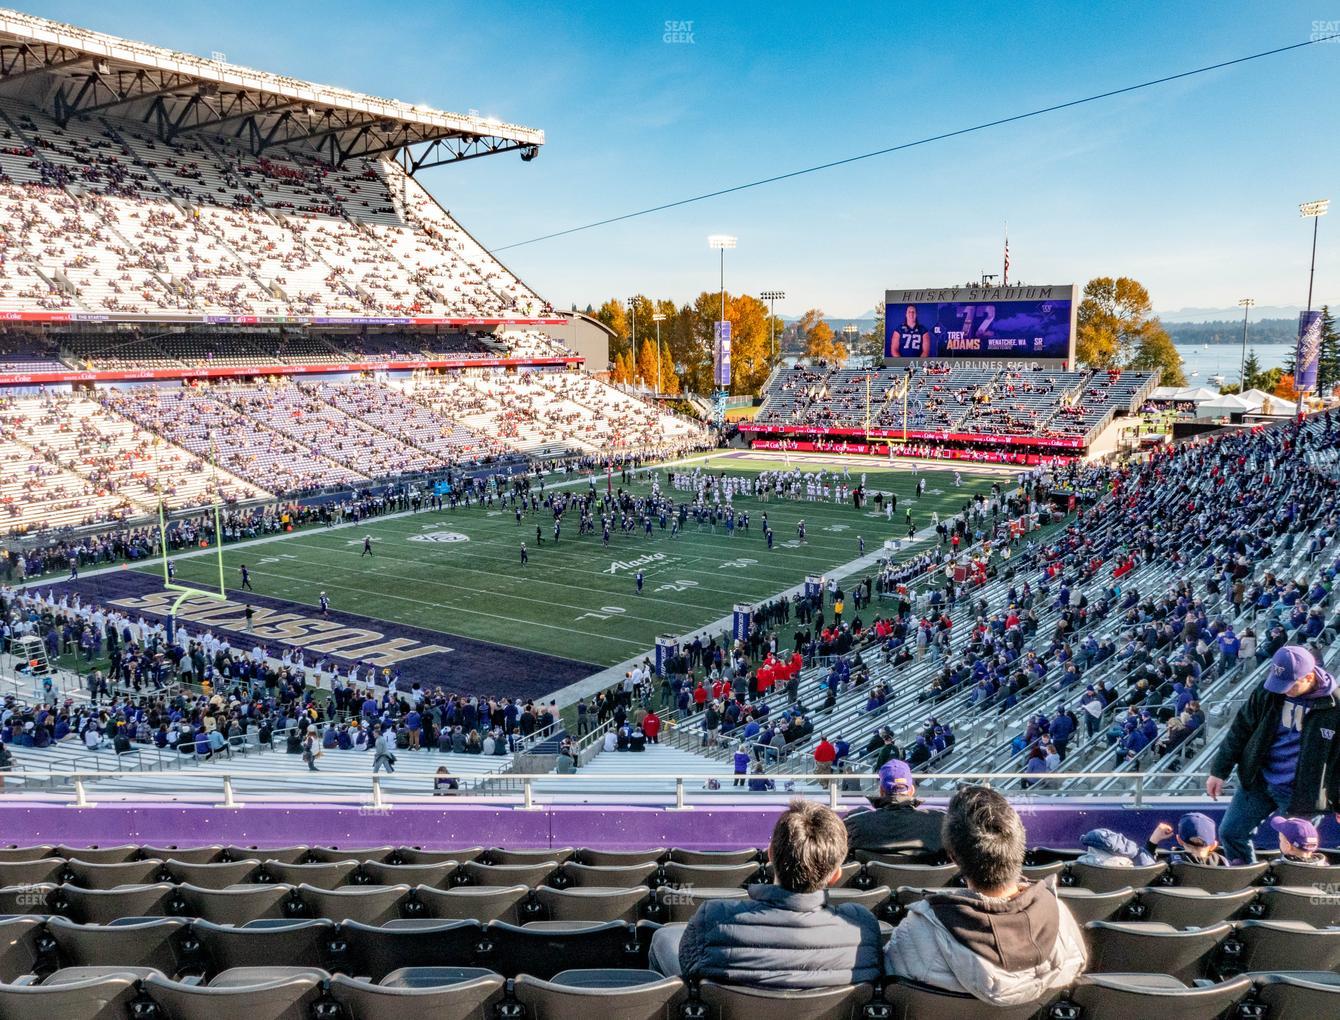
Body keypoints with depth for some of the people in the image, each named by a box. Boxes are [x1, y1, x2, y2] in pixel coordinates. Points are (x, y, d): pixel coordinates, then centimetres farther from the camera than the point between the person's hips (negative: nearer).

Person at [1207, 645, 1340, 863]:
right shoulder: (1268, 691, -8)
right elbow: (1240, 729, 1)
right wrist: (1220, 771, 2)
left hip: (1300, 793, -3)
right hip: (1257, 782, 4)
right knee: (1230, 832, 7)